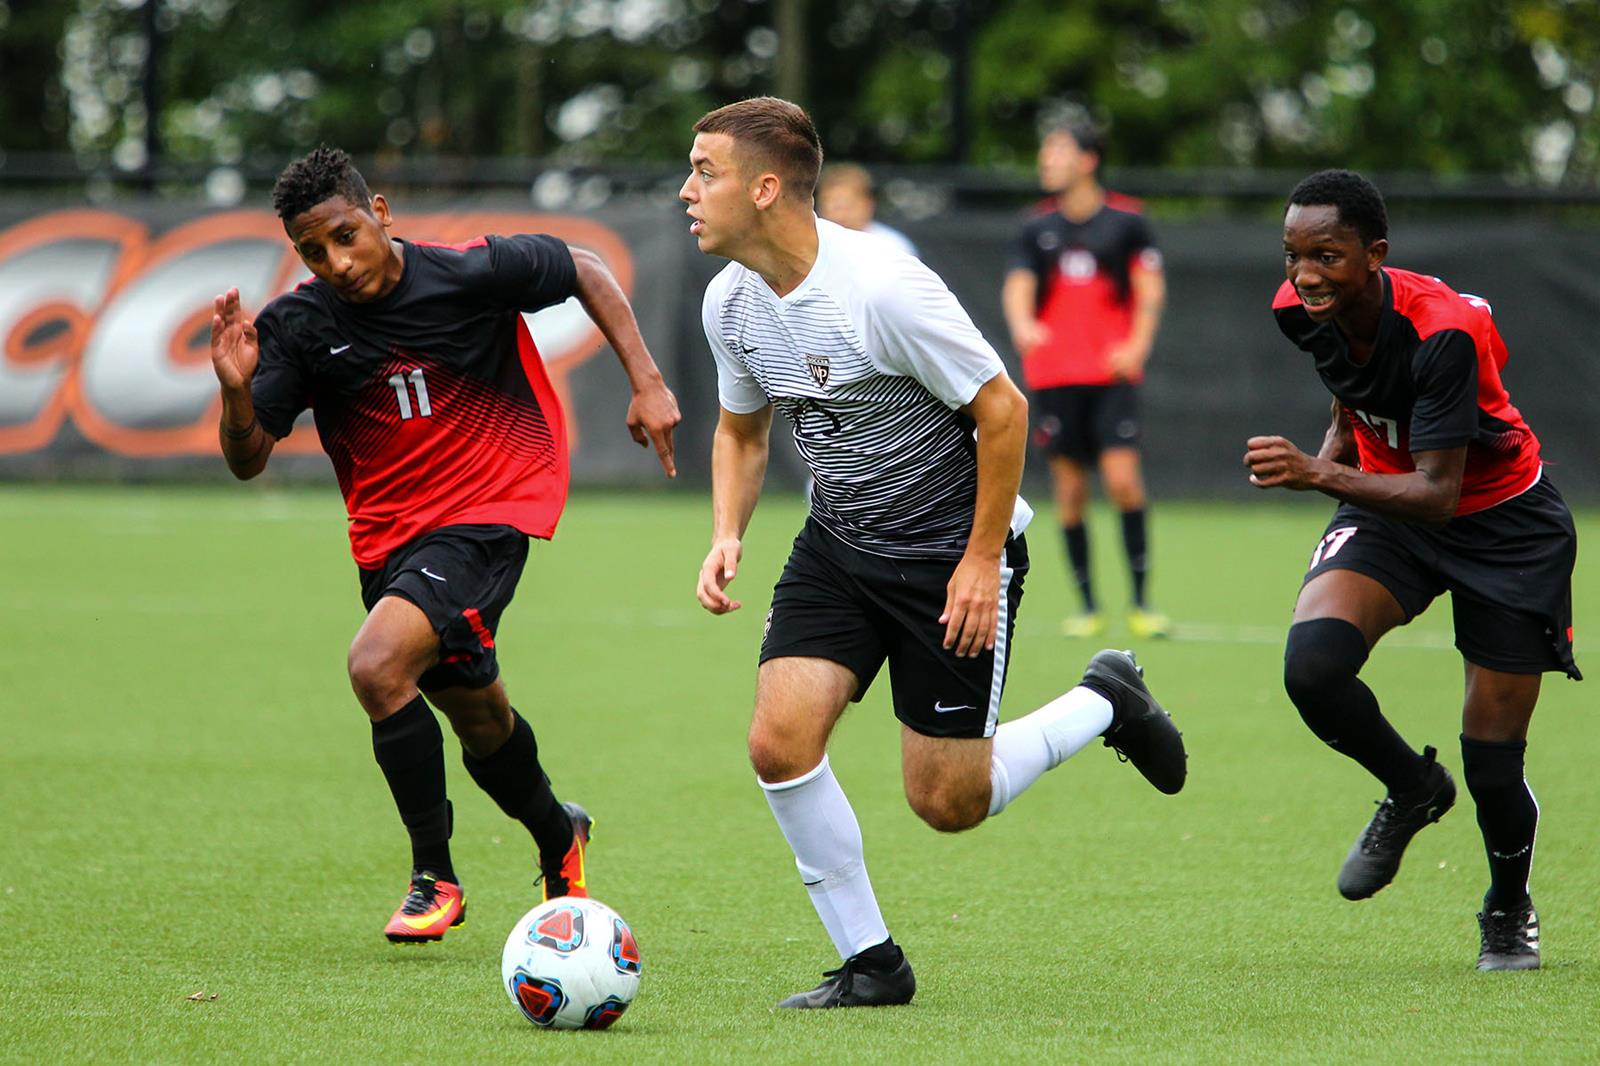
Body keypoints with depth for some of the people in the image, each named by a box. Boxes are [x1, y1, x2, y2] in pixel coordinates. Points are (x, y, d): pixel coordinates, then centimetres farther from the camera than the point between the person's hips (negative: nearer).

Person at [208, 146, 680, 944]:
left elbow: (586, 272, 3)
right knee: (476, 715, 20)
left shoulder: (474, 272, -15)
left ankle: (434, 875, -10)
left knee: (377, 666, -25)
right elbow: (248, 460, -7)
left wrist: (646, 382, -1)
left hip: (487, 512, -5)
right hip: (387, 538, 5)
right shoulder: (297, 326, -8)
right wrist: (236, 391, -27)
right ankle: (557, 836, 51)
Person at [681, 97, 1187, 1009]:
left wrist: (983, 561, -17)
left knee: (947, 801, -2)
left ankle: (1106, 703, 25)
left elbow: (1003, 410, -18)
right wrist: (727, 535, -3)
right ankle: (871, 964, 3)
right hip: (838, 545, 6)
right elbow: (741, 429, 14)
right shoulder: (731, 301, -4)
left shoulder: (881, 287, -26)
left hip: (952, 547, -6)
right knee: (781, 742, -12)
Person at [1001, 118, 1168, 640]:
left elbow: (1150, 288, 4)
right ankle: (1088, 607, 8)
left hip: (1112, 372, -2)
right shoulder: (1036, 231, 10)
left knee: (1122, 478, -14)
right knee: (1069, 489, 1)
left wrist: (1136, 345, -11)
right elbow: (1018, 286, 1)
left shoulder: (1126, 224, 4)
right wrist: (1022, 325, -21)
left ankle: (1141, 601, -5)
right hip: (1054, 376, 2)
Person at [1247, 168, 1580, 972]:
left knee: (1493, 768, -3)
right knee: (1312, 664, -26)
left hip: (1504, 522, -5)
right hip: (1384, 507, 5)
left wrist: (1320, 476, -49)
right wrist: (1333, 454, -2)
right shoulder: (1301, 310, -12)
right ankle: (1412, 790, 5)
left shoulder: (1443, 332, -32)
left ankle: (1509, 910, 31)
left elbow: (1438, 495, -37)